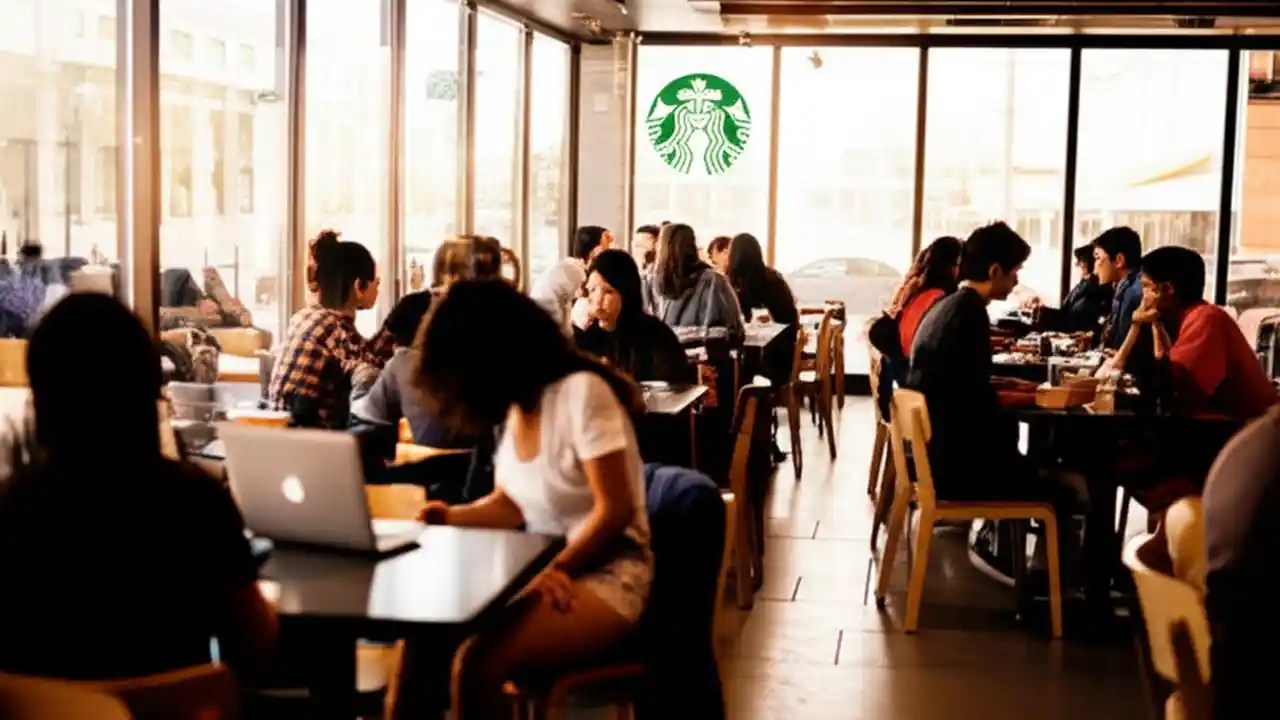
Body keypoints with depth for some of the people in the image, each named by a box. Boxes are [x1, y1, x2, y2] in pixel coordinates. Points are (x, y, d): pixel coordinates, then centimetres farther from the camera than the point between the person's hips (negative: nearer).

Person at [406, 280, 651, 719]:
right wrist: (451, 518, -3)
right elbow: (513, 504, 13)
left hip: (604, 572, -7)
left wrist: (554, 573, -22)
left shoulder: (582, 391, -15)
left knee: (477, 662, -29)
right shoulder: (518, 404, 9)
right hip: (540, 564, 8)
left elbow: (614, 510, -17)